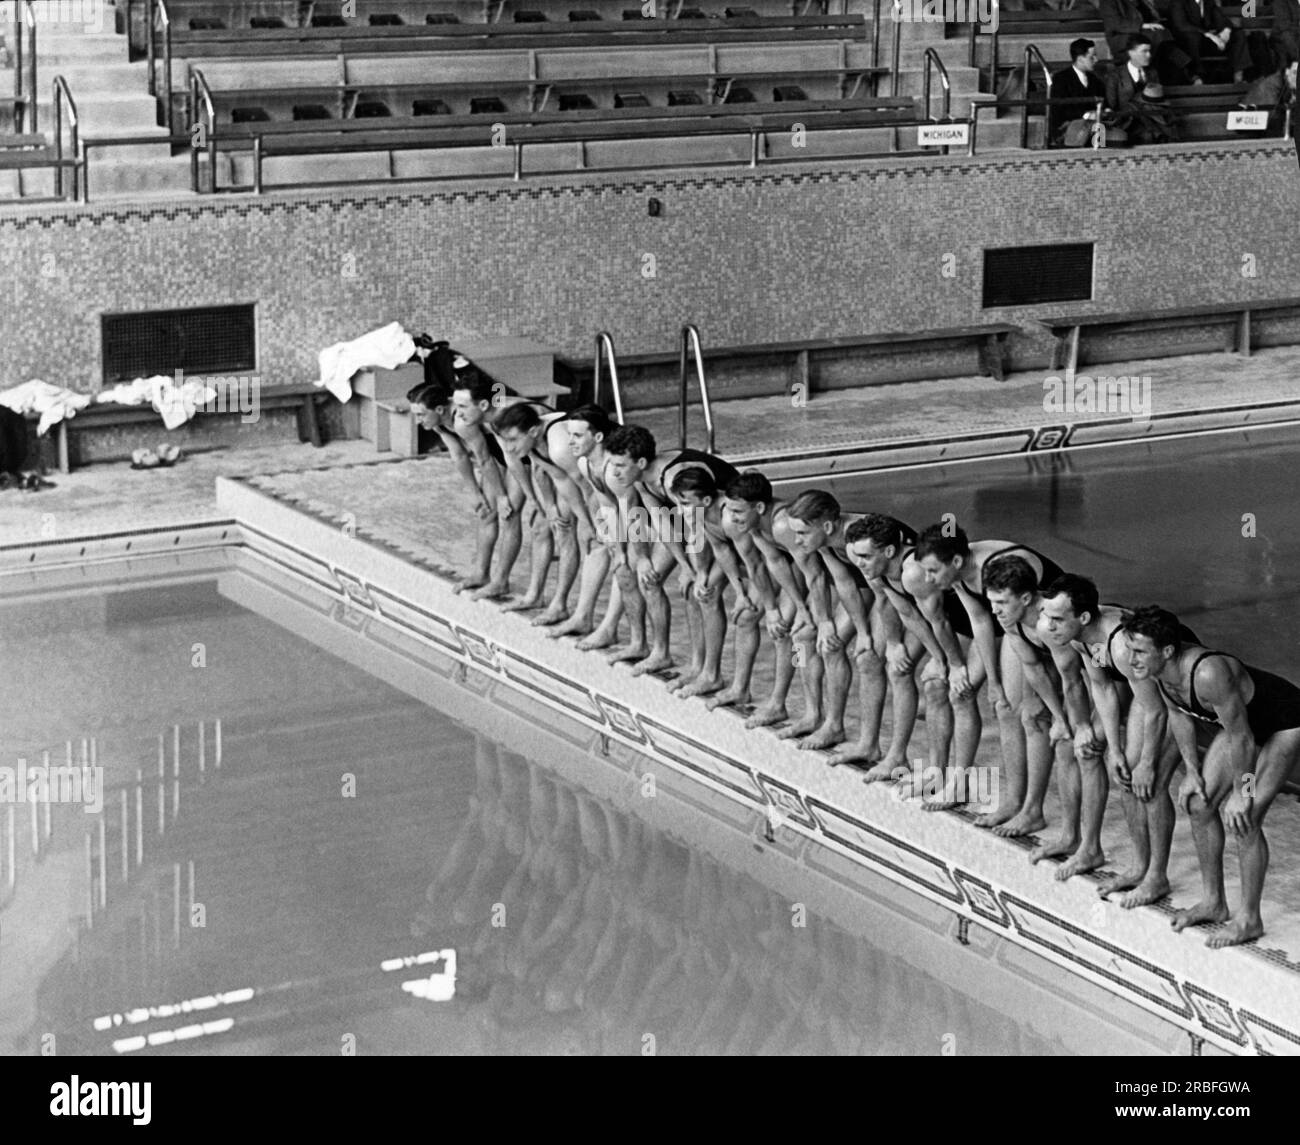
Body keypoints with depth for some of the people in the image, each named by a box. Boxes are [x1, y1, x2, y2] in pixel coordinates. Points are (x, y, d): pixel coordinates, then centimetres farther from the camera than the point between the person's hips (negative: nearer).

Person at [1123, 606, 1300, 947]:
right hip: (1241, 719, 8)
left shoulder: (1208, 673, -42)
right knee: (1199, 803, 4)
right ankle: (1213, 902, 20)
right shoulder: (1157, 668, -17)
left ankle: (1249, 919, 2)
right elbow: (1179, 714, 3)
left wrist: (1242, 793, -20)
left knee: (1243, 818, -14)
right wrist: (1192, 771, 4)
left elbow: (1240, 737, -31)